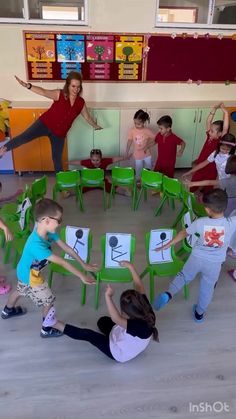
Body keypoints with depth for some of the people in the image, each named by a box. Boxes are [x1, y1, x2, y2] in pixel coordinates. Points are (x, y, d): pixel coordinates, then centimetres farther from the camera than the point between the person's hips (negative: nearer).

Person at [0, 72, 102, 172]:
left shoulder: (81, 102, -2)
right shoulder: (59, 94, -12)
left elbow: (87, 117, 14)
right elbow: (44, 92, -26)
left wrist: (96, 126, 26)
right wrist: (27, 85, -42)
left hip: (59, 134, 3)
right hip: (45, 123, -3)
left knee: (57, 159, 10)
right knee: (24, 137, -20)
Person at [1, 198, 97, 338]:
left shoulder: (49, 232, -20)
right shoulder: (37, 245, -44)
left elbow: (67, 248, -12)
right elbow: (62, 262, -41)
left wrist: (84, 264, -9)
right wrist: (82, 276, -36)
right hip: (30, 276, -8)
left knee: (20, 291, 34)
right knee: (49, 301, 8)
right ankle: (47, 330, 32)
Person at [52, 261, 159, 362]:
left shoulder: (141, 326, -42)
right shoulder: (147, 312, -24)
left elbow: (116, 318, -53)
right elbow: (139, 287, -17)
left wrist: (108, 296, -54)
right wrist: (131, 267, -16)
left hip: (118, 353, -7)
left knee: (87, 334, -4)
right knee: (103, 321, 18)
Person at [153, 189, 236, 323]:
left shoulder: (200, 222, -20)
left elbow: (183, 233, -5)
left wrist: (168, 245, 8)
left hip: (197, 258, 0)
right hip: (214, 264, 0)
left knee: (184, 276, 25)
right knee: (207, 288, 23)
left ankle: (169, 294, 2)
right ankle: (199, 313, 42)